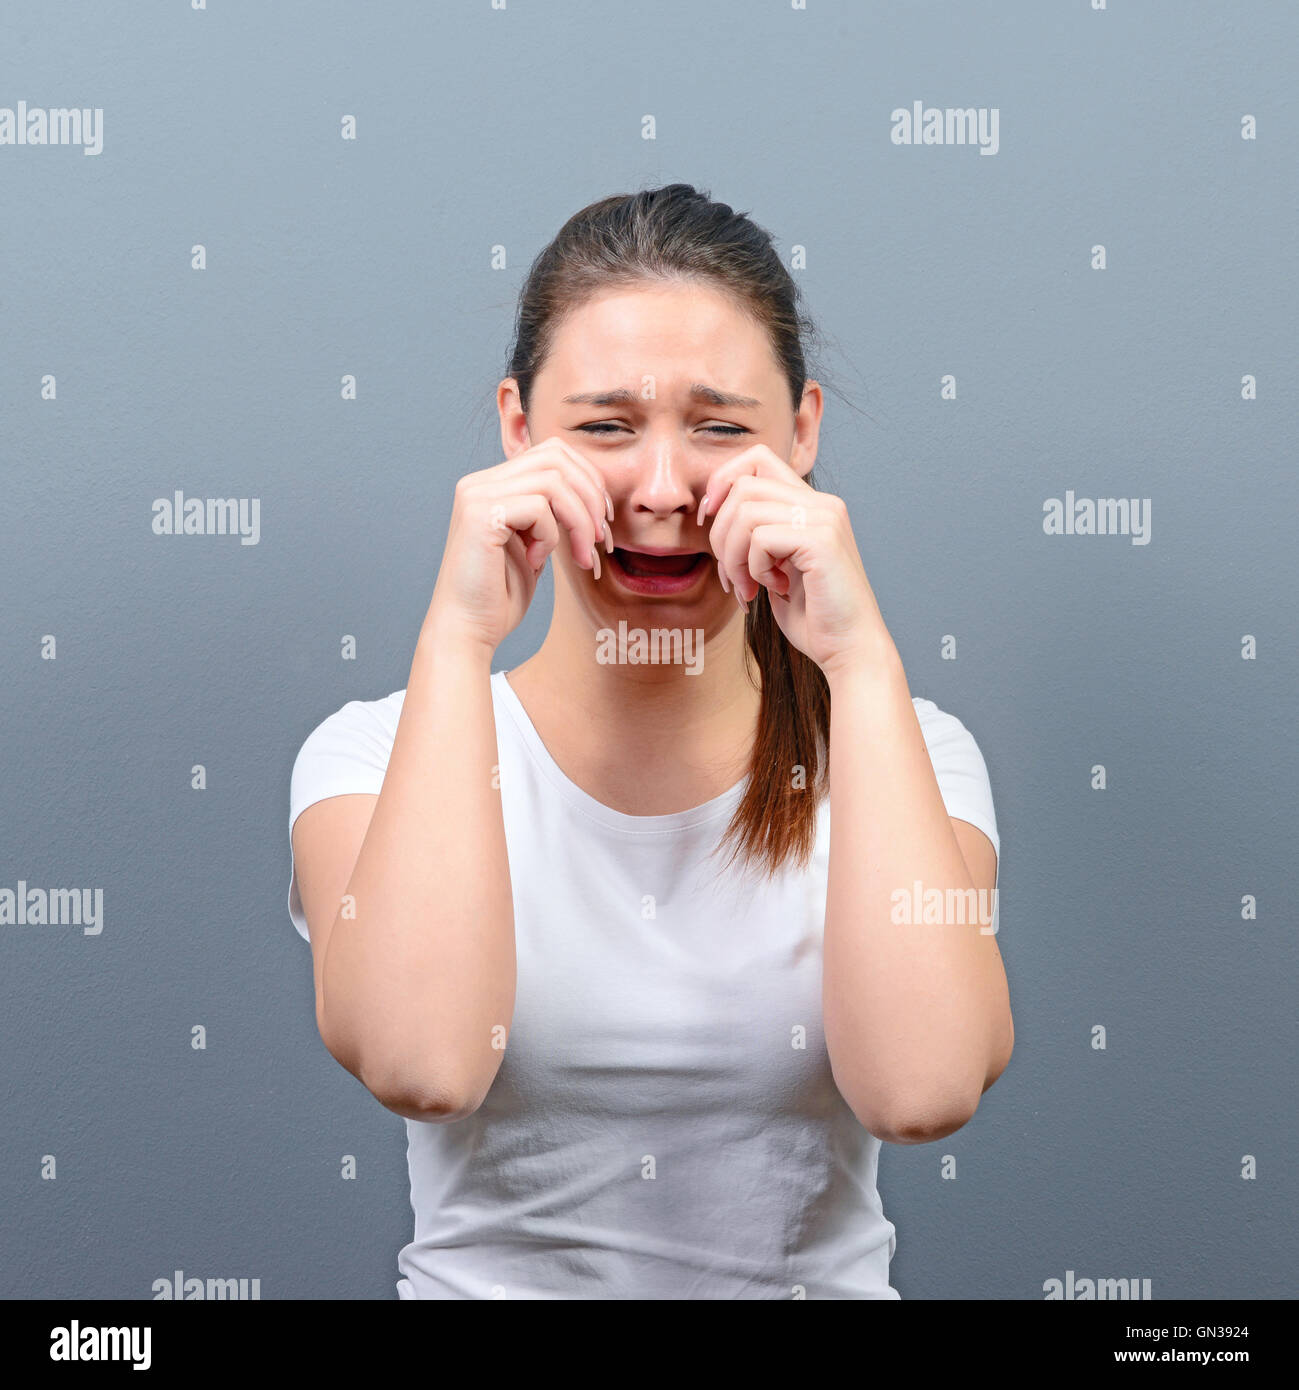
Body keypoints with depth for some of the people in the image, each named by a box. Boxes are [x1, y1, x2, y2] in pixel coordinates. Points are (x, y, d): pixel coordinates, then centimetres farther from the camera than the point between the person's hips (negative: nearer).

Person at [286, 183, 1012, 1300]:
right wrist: (457, 634, -19)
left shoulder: (906, 749, -1)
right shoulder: (375, 753, -3)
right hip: (492, 1276, 0)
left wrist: (859, 658, -18)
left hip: (820, 1277, 1)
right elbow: (420, 1064, -21)